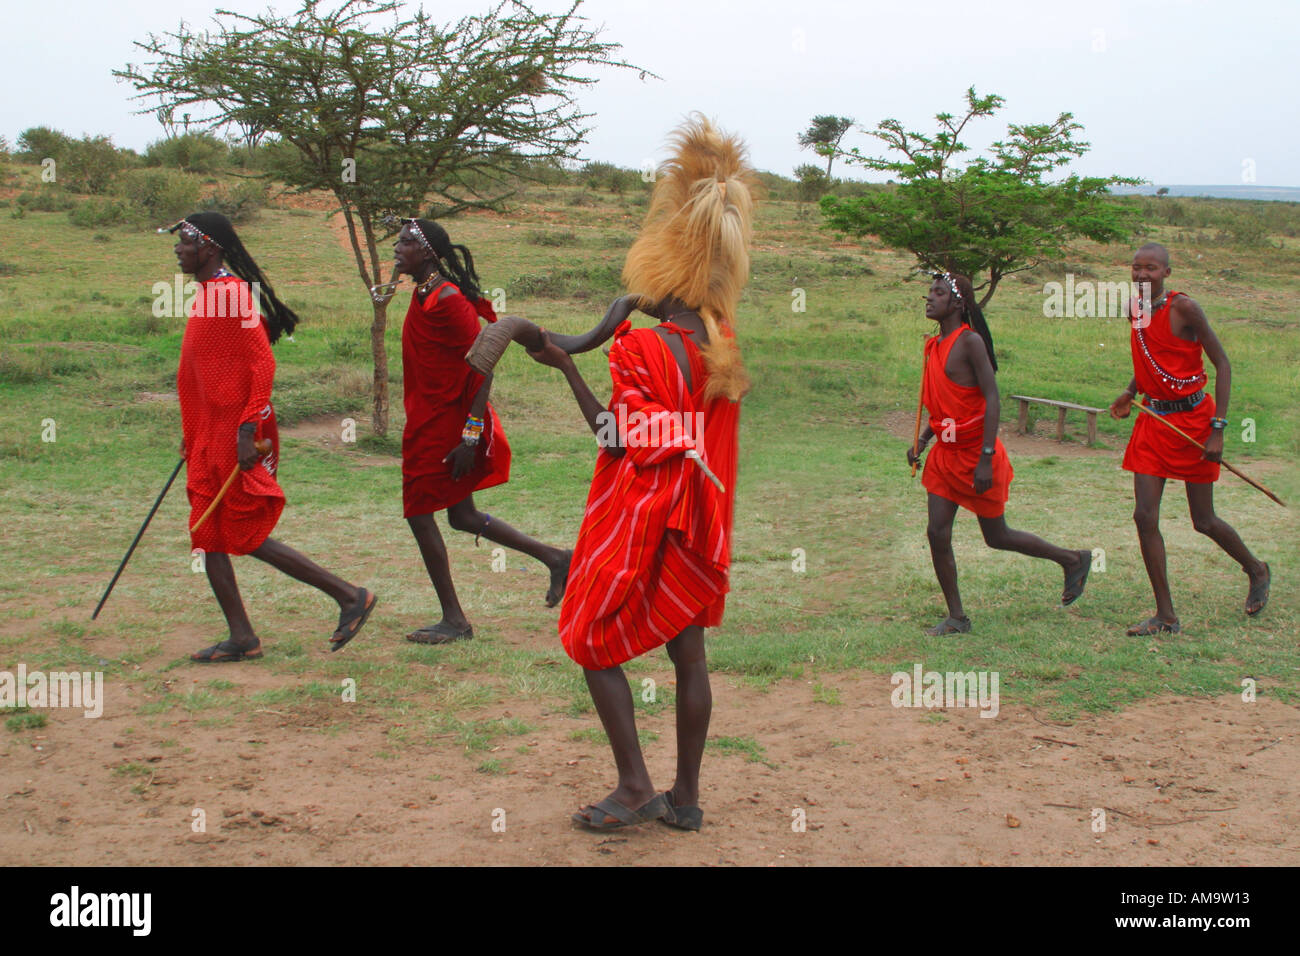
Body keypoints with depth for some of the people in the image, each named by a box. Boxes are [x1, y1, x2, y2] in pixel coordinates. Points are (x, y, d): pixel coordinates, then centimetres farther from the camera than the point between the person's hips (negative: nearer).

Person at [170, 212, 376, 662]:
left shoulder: (232, 292, -14)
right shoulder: (206, 294, 16)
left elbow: (262, 364, -20)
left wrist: (248, 431, -25)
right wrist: (192, 435, 24)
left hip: (238, 438, -10)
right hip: (210, 438, 10)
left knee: (249, 538, -6)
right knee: (208, 536, 7)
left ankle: (350, 596, 1)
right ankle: (242, 638, 12)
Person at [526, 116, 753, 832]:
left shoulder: (648, 349, -20)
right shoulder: (724, 343, 0)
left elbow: (619, 440, -16)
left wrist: (565, 367, -13)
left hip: (637, 523, -7)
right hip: (695, 525, 7)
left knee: (594, 644, 8)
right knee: (688, 656, 11)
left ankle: (635, 787, 7)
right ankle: (686, 795, 19)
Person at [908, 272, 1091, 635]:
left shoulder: (970, 341, -18)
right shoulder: (934, 345, 8)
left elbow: (992, 400, -20)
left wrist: (985, 459, -24)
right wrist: (921, 442, 9)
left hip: (976, 454, -7)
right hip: (946, 453, 7)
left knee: (996, 536, 7)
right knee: (937, 533, -1)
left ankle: (1074, 560, 28)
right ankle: (956, 618, 10)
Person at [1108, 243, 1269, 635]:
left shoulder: (1183, 308, -16)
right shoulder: (1135, 310, 4)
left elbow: (1222, 363, -14)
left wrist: (1218, 428, -19)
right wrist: (1131, 393, 1)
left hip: (1191, 418, -6)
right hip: (1153, 421, 6)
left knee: (1204, 521, 5)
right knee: (1144, 516, -5)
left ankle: (1256, 570, 35)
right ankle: (1166, 616, 3)